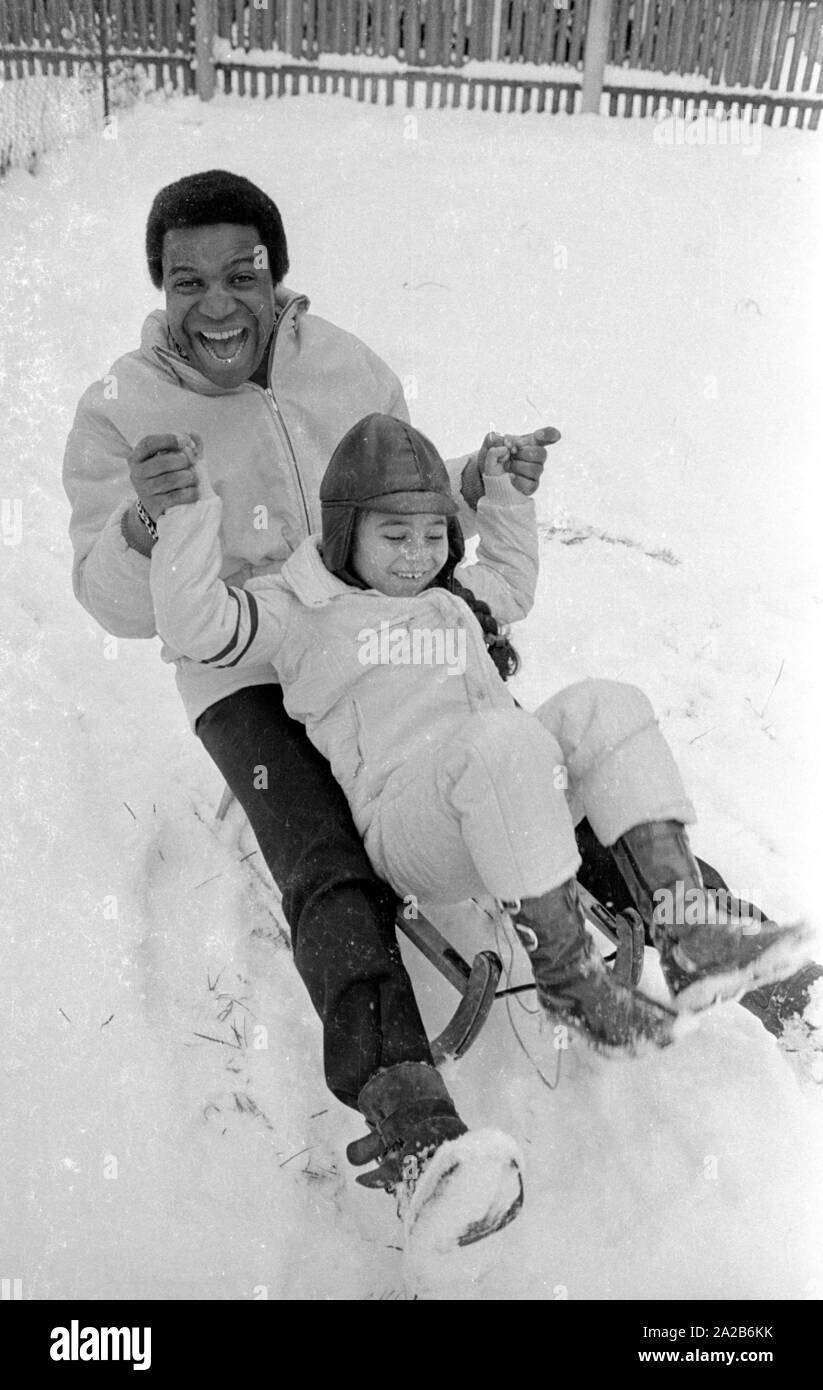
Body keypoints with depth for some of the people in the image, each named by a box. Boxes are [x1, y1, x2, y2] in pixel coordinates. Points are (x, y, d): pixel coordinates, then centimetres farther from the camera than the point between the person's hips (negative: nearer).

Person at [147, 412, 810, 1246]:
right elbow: (195, 627, -2)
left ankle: (688, 935, -29)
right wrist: (191, 511, -10)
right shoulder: (299, 609, 10)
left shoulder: (452, 599, 29)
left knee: (606, 709, -19)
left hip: (510, 816, 7)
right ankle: (568, 979, -29)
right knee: (503, 736, -37)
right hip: (408, 828, -6)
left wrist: (505, 494, 41)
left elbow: (514, 583, 48)